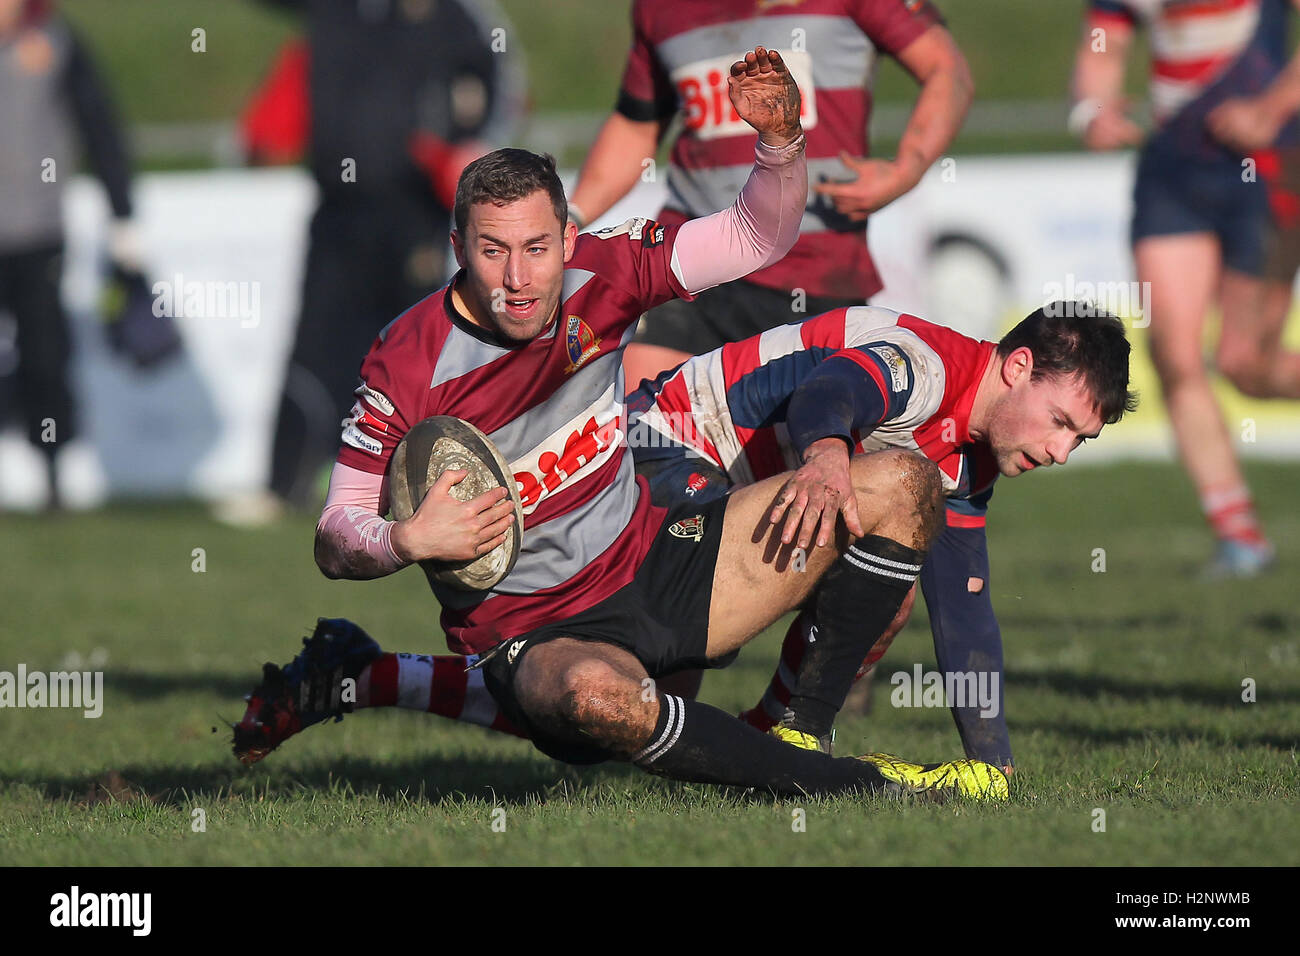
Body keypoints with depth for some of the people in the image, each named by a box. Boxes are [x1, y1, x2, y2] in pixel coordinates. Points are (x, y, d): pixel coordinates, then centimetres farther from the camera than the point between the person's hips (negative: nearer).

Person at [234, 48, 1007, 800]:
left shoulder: (599, 275, -5)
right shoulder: (407, 368, -17)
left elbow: (759, 237, 3)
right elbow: (336, 541, -10)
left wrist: (780, 138, -16)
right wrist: (408, 540, -32)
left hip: (654, 565, 6)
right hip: (535, 638, -6)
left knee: (900, 485, -3)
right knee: (596, 691, -46)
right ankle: (854, 786, -32)